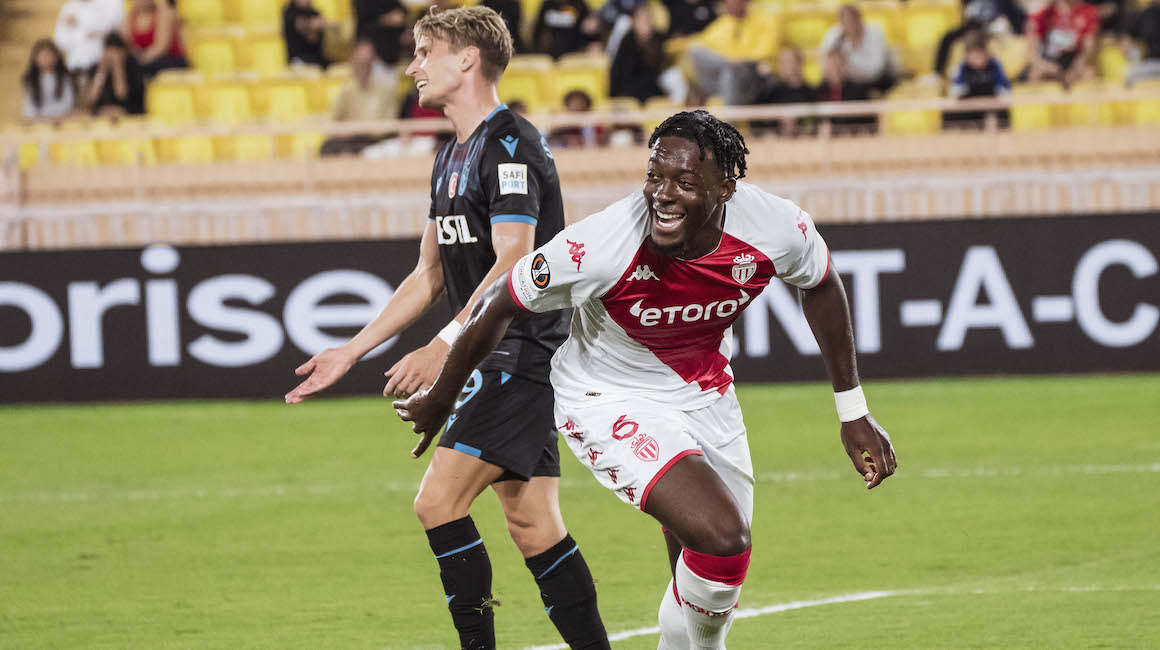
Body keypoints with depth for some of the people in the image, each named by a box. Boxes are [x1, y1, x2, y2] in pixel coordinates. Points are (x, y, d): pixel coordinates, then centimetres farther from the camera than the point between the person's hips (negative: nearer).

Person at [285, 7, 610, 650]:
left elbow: (512, 266, -22)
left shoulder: (510, 146, -14)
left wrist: (443, 347, -28)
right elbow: (430, 275, 23)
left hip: (526, 353, -10)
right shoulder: (452, 159, 17)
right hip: (498, 361, 10)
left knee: (438, 501, -14)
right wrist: (352, 351, 21)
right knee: (532, 523, 6)